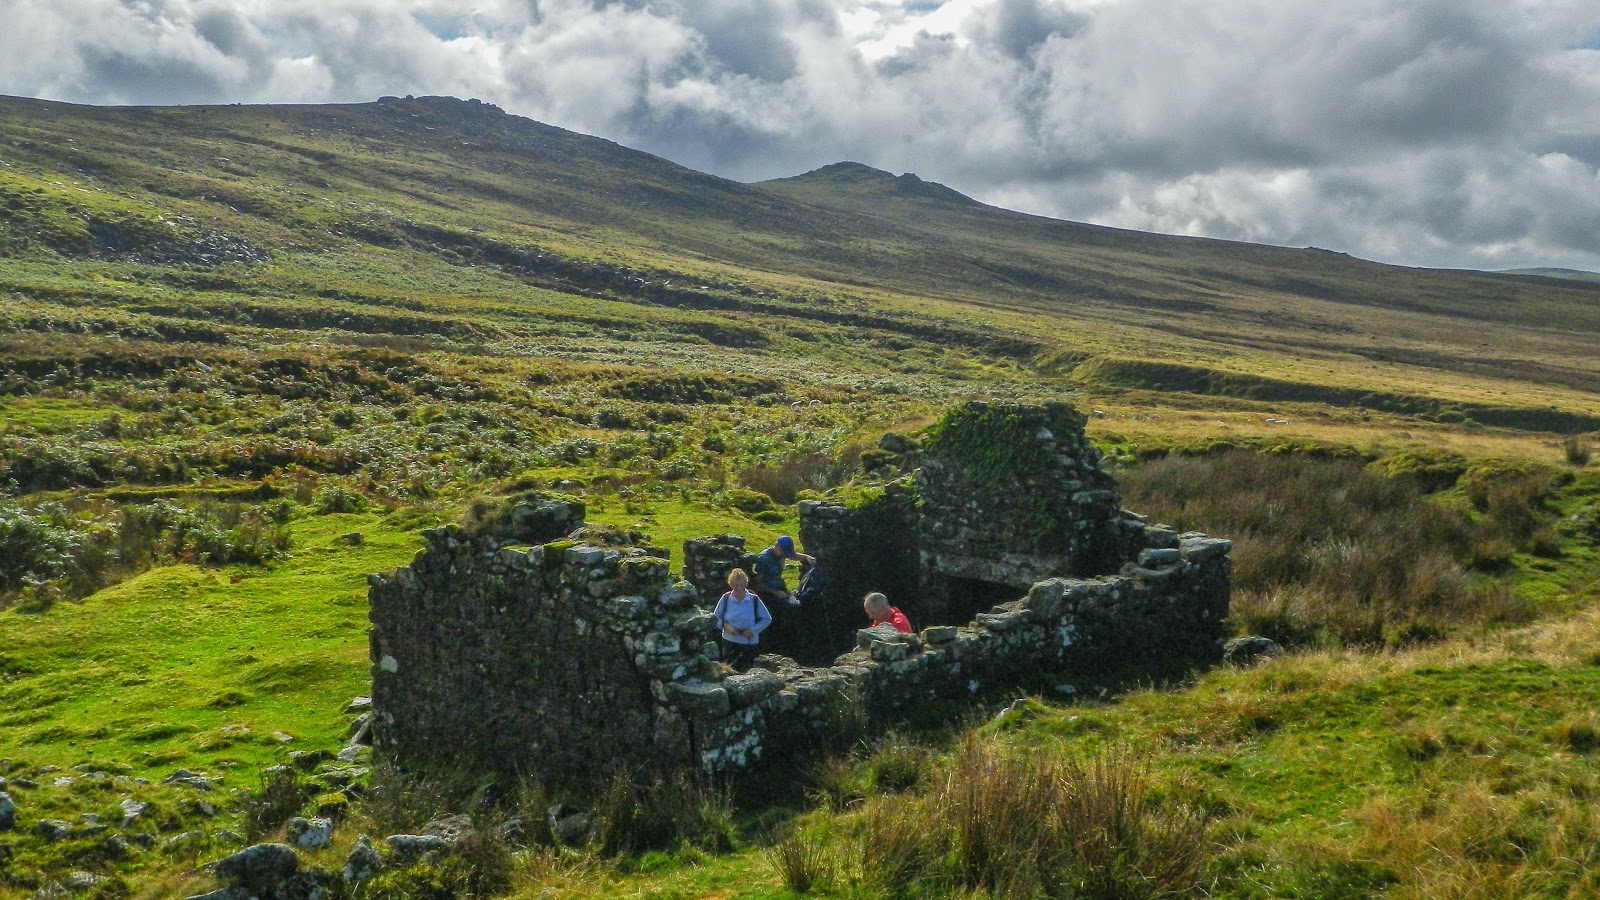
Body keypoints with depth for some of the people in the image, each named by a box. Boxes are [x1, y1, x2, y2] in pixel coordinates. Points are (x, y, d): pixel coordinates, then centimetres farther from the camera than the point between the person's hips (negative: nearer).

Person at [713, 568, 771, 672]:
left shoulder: (754, 600, -9)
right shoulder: (726, 598, -5)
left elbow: (767, 619, -2)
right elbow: (715, 618, 5)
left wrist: (753, 630, -14)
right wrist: (725, 625, -14)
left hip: (749, 642, -1)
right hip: (730, 642, 1)